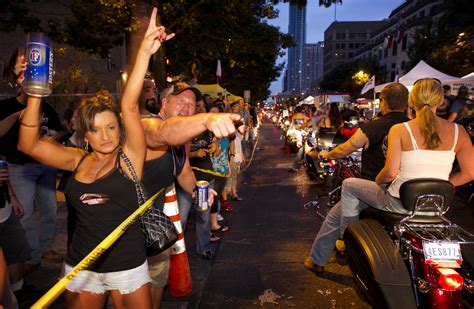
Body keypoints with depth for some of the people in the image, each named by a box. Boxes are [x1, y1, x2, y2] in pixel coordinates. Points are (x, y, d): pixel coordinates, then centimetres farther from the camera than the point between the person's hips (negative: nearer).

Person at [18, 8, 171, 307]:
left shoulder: (129, 157, -10)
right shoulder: (78, 161, 0)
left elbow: (129, 106, -21)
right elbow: (29, 144, -5)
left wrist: (145, 52, -27)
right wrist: (35, 96, -14)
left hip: (128, 268, -3)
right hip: (80, 268, 4)